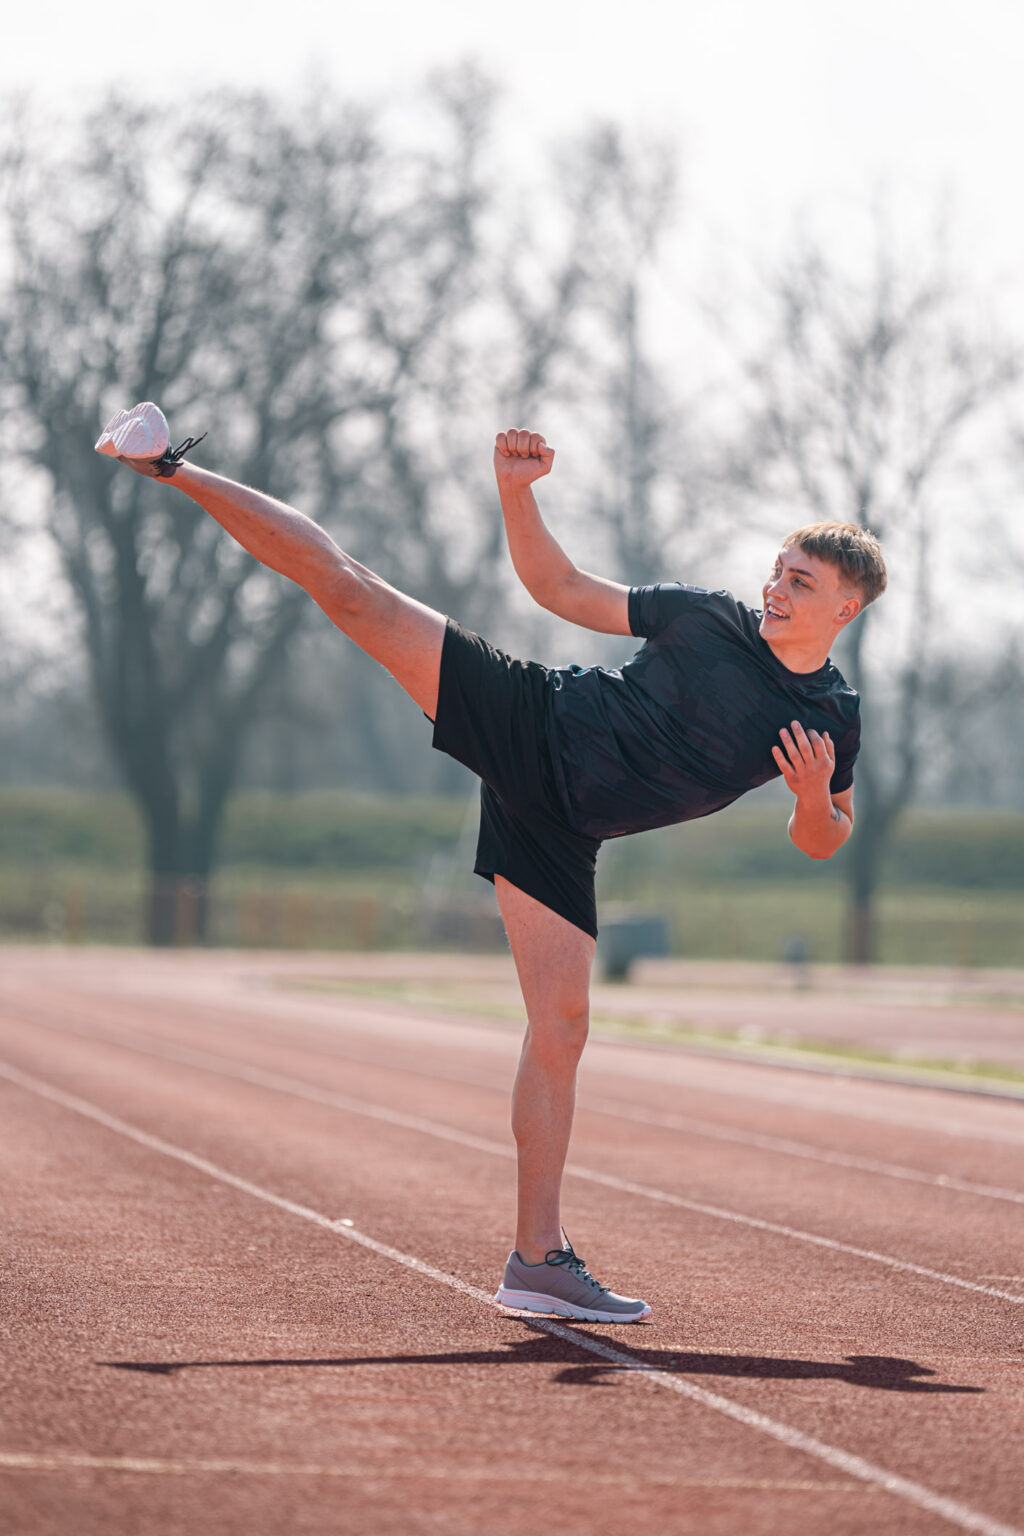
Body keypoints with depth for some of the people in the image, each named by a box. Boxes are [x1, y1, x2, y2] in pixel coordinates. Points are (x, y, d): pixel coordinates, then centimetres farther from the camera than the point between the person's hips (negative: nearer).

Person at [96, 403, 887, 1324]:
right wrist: (518, 492, -8)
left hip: (563, 832, 1)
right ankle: (176, 469, -4)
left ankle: (539, 1258, 0)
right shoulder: (705, 615, 0)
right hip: (531, 721, -1)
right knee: (350, 590, -14)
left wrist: (817, 798, -13)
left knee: (562, 1024, -7)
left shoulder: (833, 719, 1)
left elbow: (823, 843, 11)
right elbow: (559, 587, 9)